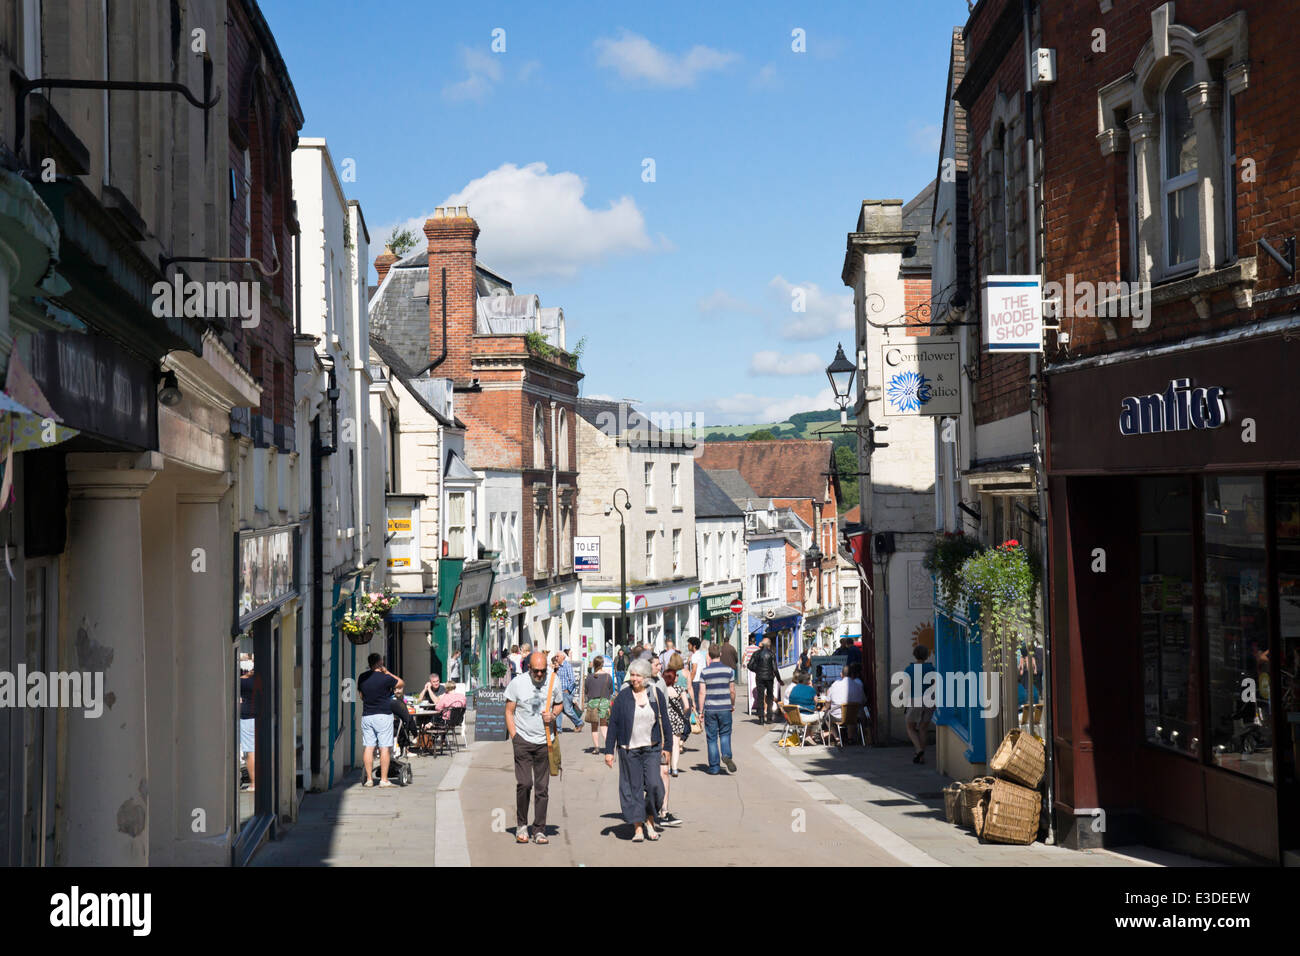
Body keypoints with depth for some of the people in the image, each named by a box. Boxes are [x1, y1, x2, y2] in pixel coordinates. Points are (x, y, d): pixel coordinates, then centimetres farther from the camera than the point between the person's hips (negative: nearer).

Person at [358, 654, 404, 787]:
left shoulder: (362, 678, 5)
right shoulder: (385, 678, -12)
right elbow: (402, 683, 4)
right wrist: (388, 672, 10)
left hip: (366, 715, 5)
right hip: (383, 715, -5)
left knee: (368, 747, 6)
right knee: (384, 748, 0)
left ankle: (369, 779, 6)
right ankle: (384, 779, 0)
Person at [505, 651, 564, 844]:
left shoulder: (553, 683, 3)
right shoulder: (517, 683, -4)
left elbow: (559, 704, 18)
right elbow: (509, 712, 2)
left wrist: (552, 715, -4)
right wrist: (514, 738, -5)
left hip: (544, 741, 2)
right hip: (523, 740, -2)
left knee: (542, 788, 2)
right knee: (524, 783, -10)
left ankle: (539, 831, 9)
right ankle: (521, 825, 8)